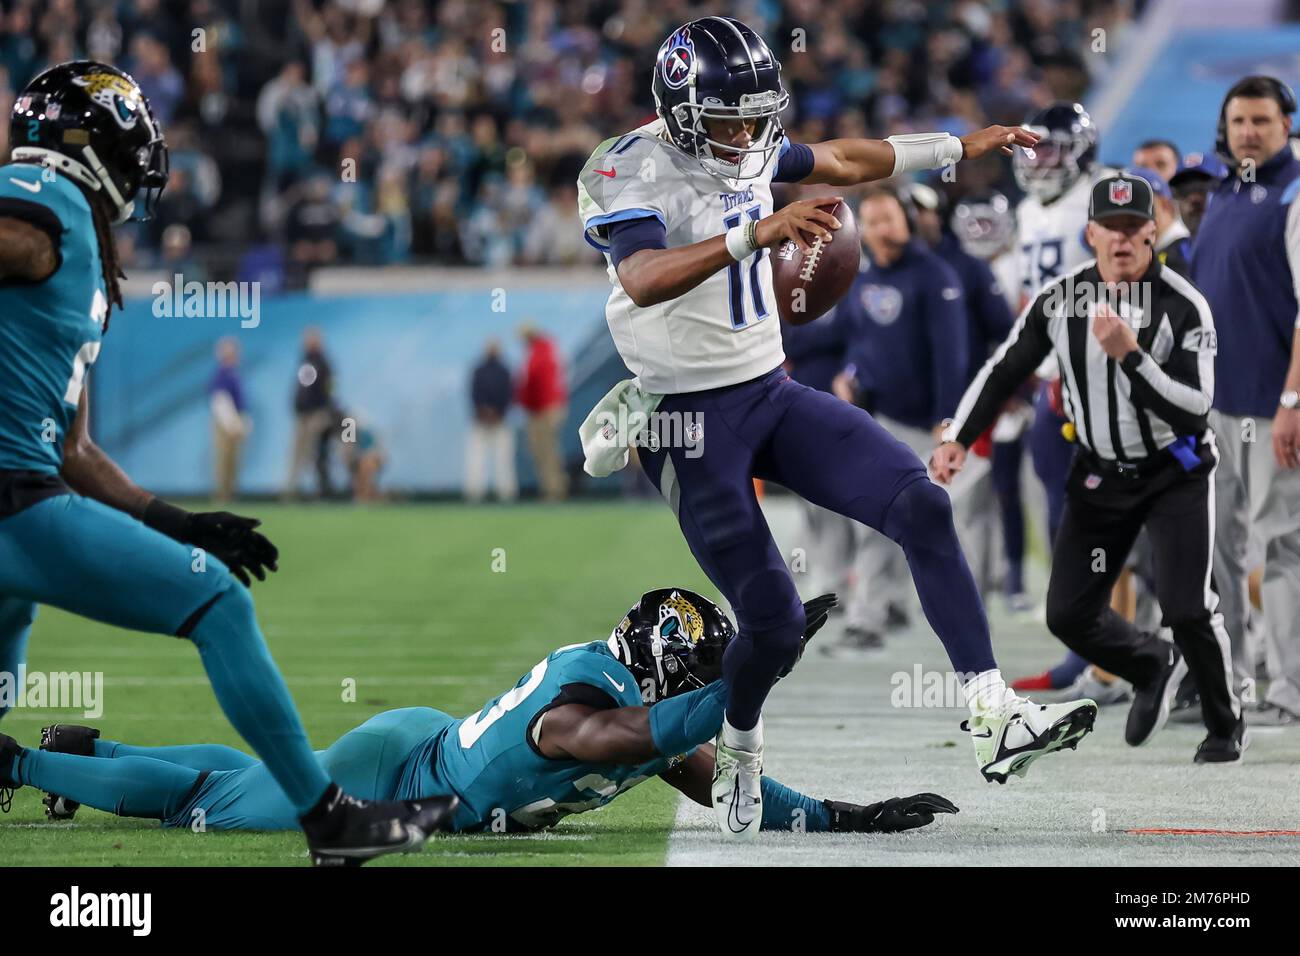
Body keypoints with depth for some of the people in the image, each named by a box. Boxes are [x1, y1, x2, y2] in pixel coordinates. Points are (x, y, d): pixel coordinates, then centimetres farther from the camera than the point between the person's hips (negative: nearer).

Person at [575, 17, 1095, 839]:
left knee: (922, 503, -12)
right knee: (773, 621, -9)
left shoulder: (745, 149, 5)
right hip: (691, 424, -7)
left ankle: (996, 721, -14)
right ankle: (739, 752, 25)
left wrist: (959, 147, 26)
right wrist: (754, 234, -51)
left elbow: (845, 162, 24)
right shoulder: (633, 173, -19)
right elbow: (642, 280, -39)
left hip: (772, 394, 7)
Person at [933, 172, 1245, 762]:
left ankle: (1225, 725, 9)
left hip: (1175, 472, -4)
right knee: (1069, 615, 1)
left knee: (1187, 607, -17)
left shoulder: (1184, 307, -19)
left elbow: (1193, 408, -25)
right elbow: (1005, 370, 3)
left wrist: (1129, 354, -34)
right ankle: (1154, 668, 33)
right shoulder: (1059, 300, -7)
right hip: (1099, 473, 4)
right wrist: (958, 438, -8)